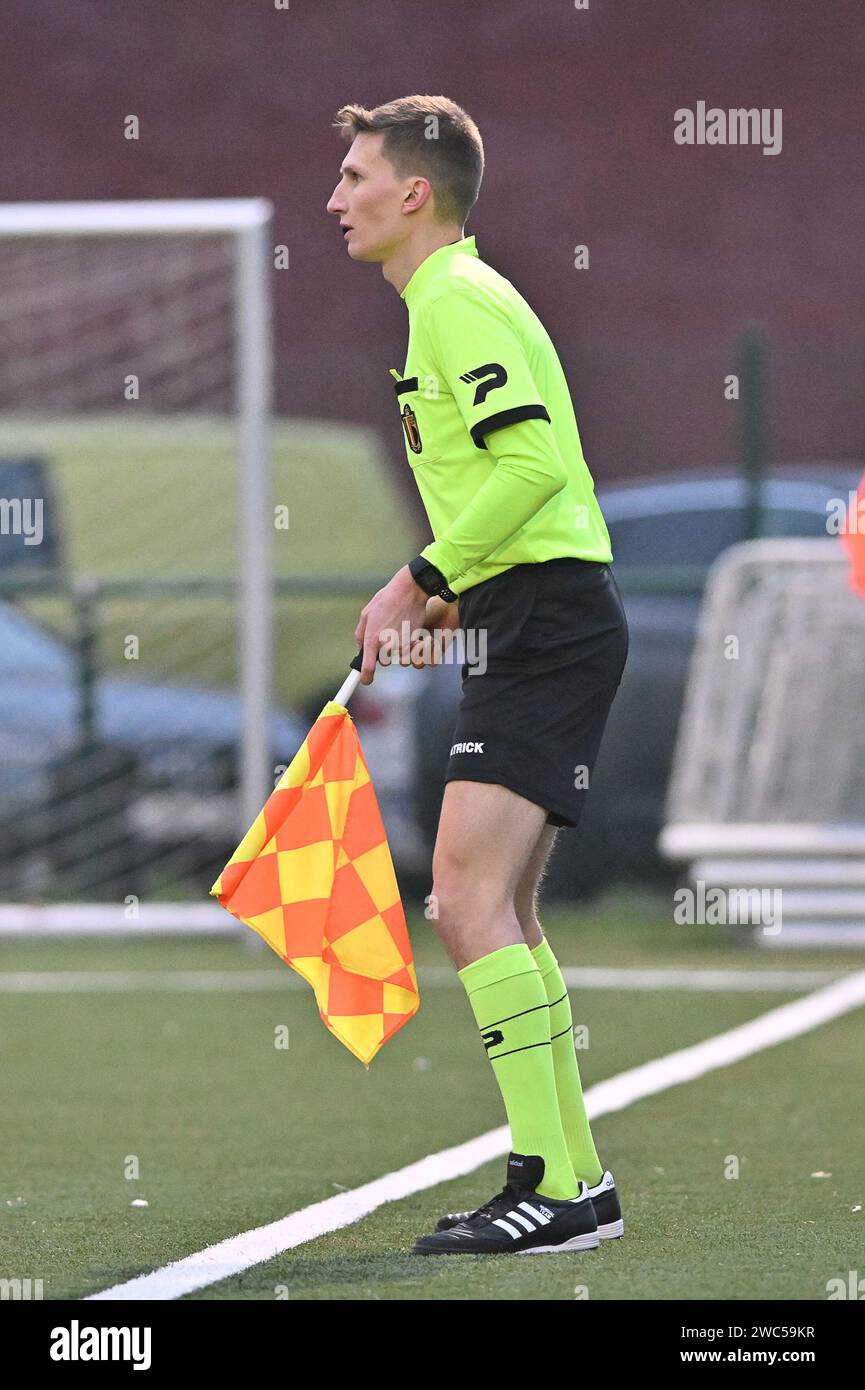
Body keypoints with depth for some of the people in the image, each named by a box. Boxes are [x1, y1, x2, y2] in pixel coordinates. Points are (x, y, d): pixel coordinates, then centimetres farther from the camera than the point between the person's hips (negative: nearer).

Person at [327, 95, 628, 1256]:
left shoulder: (461, 301, -12)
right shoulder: (454, 301, 20)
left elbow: (533, 463, -23)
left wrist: (425, 578, -17)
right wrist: (460, 595, 15)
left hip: (548, 626, -11)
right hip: (540, 625, 11)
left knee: (469, 897, -16)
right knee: (499, 909, 14)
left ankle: (550, 1191, -18)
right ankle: (576, 1181, 18)